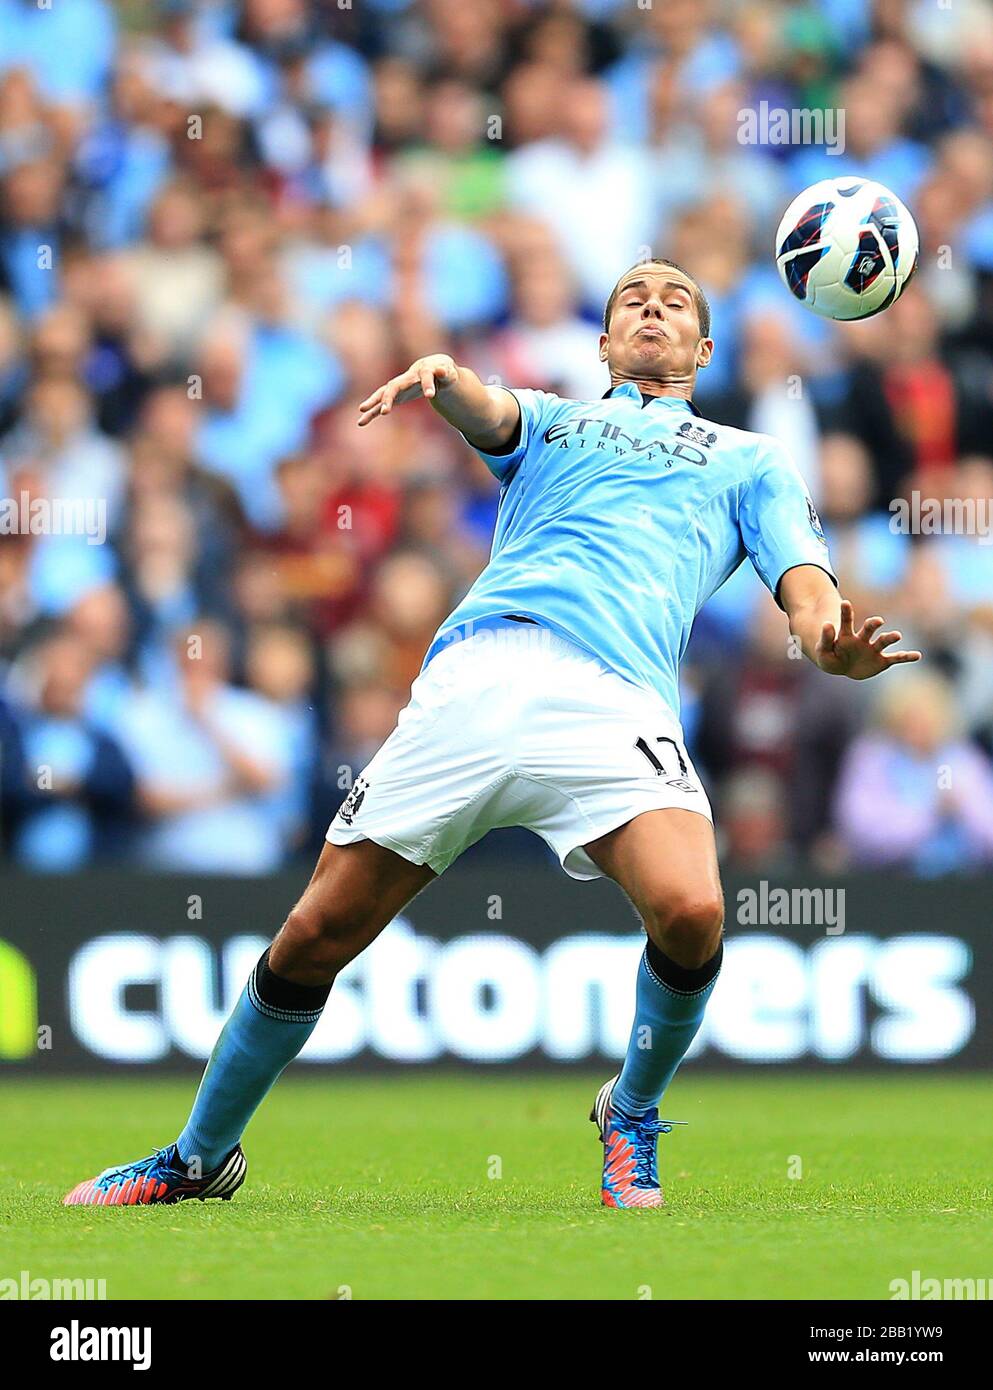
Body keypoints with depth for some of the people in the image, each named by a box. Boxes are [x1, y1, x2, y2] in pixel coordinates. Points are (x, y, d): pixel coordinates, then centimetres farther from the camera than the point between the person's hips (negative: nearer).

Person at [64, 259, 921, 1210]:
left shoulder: (749, 461, 28)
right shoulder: (551, 420, 29)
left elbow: (802, 579, 13)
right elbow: (486, 412, 6)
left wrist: (833, 642, -12)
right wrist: (441, 376, -20)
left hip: (613, 697, -1)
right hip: (472, 674, 1)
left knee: (690, 911, -28)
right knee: (313, 937, -2)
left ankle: (632, 1113, 3)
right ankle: (200, 1157, 19)